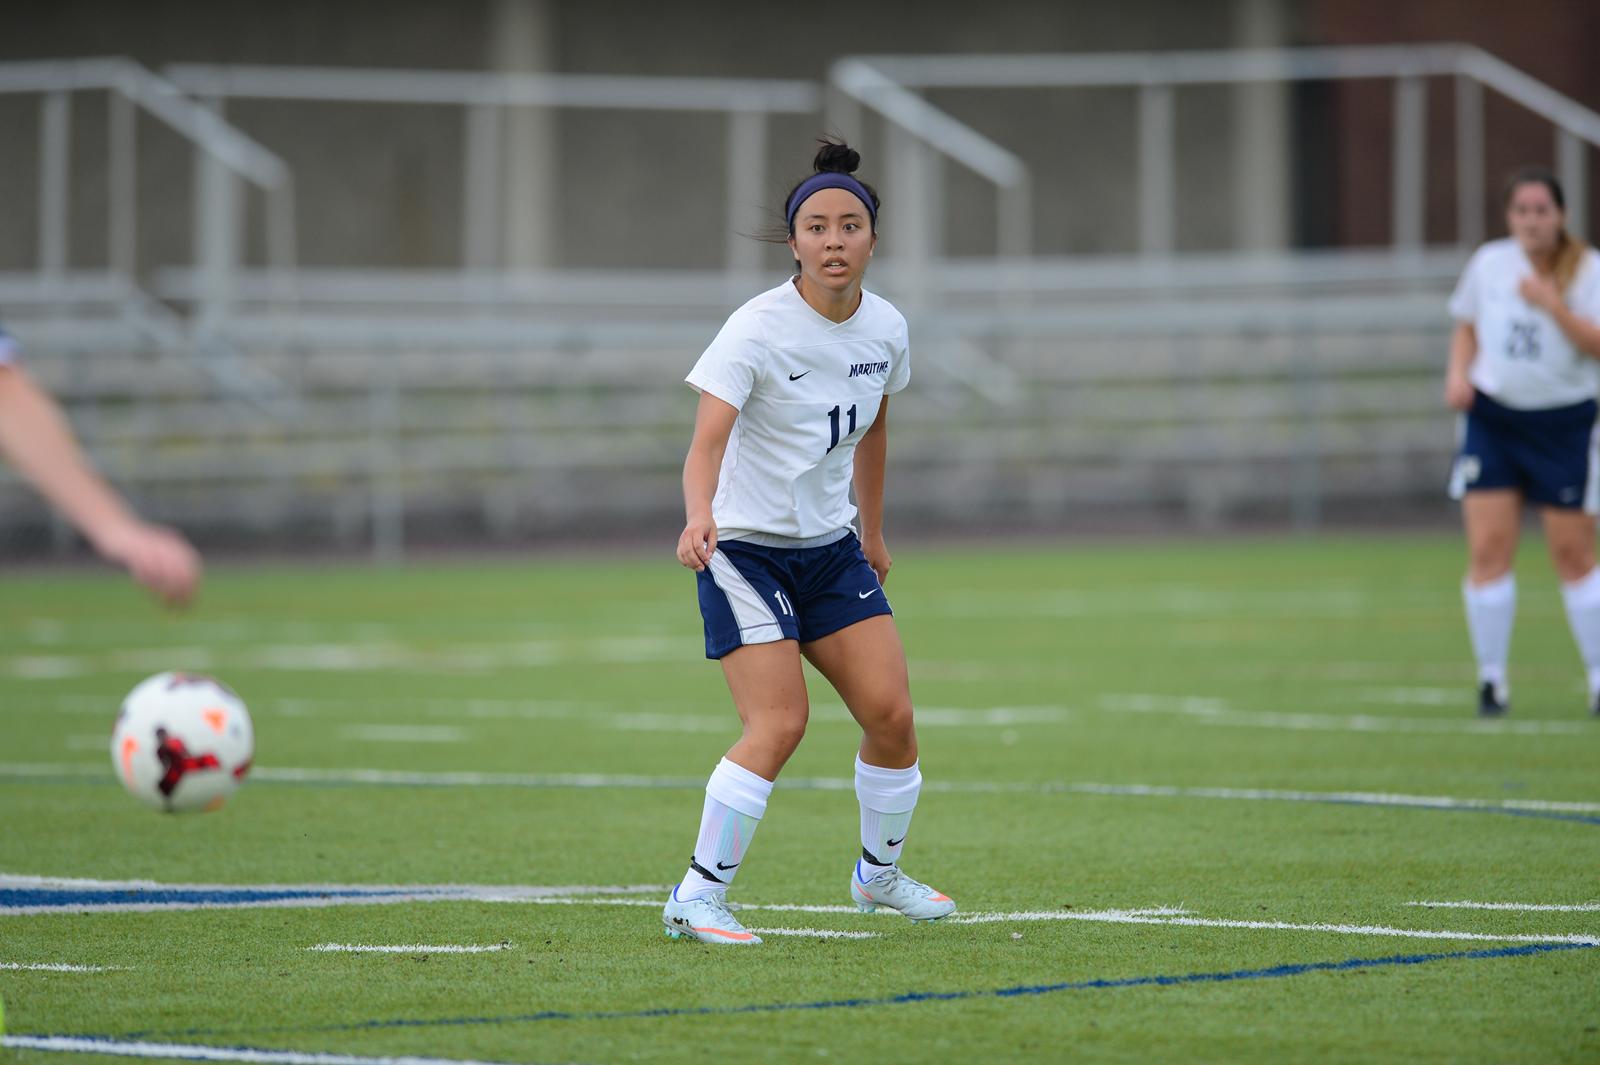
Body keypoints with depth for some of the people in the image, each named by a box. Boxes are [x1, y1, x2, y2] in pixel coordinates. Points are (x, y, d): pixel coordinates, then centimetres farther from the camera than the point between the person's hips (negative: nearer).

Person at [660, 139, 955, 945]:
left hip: (831, 547, 6)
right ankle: (696, 898, -10)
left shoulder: (886, 329, 0)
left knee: (892, 713, -1)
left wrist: (872, 531, 25)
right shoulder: (758, 329, -19)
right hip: (744, 547, -6)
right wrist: (699, 517, -48)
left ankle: (880, 872, 24)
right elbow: (708, 436, -30)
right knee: (779, 723, -19)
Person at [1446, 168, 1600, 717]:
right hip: (1492, 418, 3)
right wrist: (1458, 374, 1)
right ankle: (1492, 677, 3)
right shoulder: (1489, 263, 3)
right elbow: (1467, 327, 18)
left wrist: (1554, 306, -27)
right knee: (1488, 549, -6)